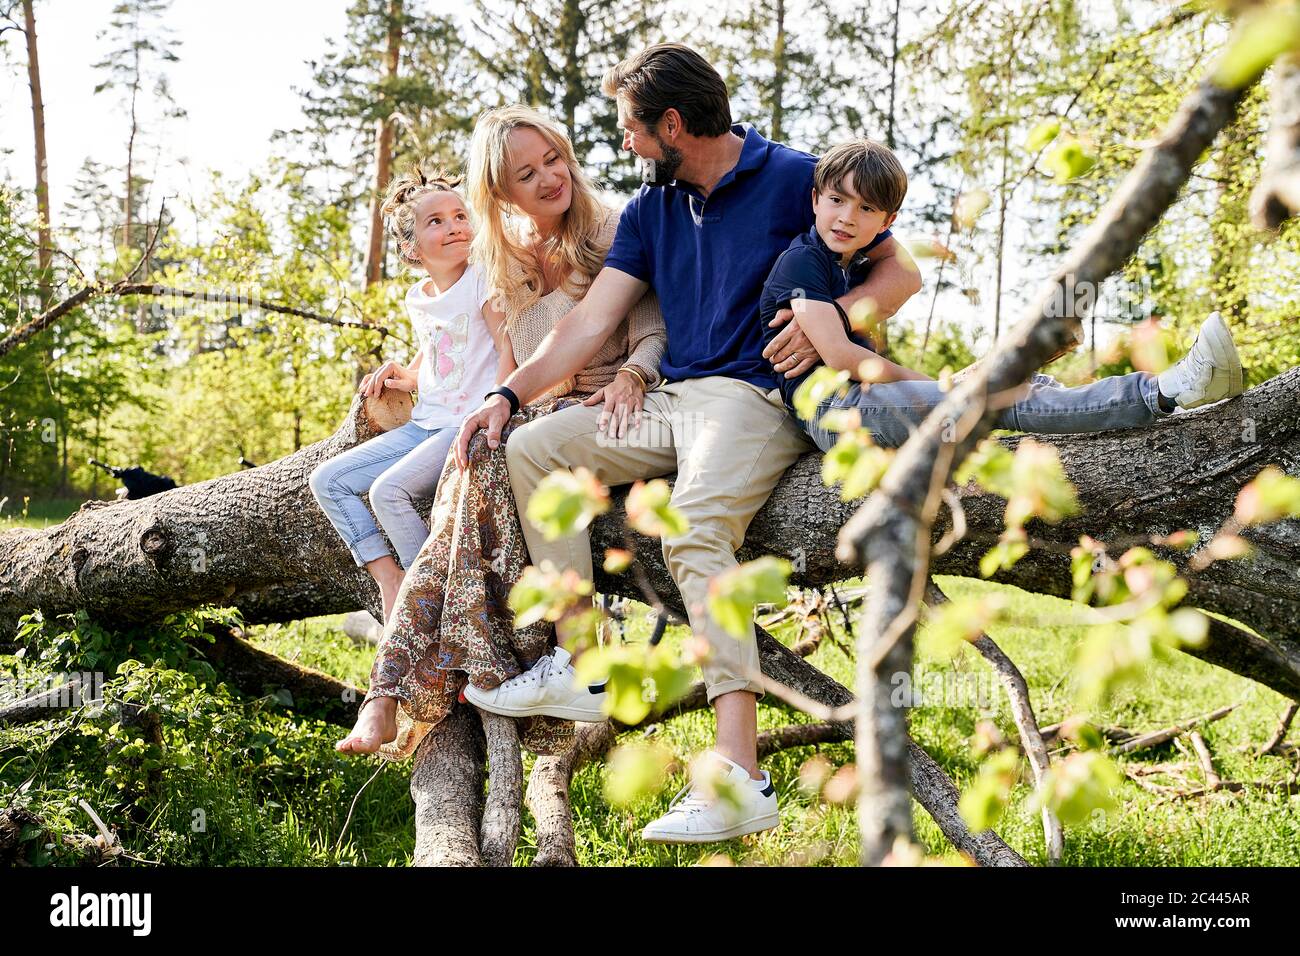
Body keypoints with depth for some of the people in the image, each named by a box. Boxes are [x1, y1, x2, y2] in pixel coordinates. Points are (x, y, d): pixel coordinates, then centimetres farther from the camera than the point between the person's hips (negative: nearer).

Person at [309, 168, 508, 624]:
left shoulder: (481, 280, -8)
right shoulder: (417, 299, 13)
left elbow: (510, 349, -15)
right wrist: (405, 374, 7)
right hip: (424, 424, 8)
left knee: (389, 489, -27)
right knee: (326, 481, 1)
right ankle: (391, 585, -6)